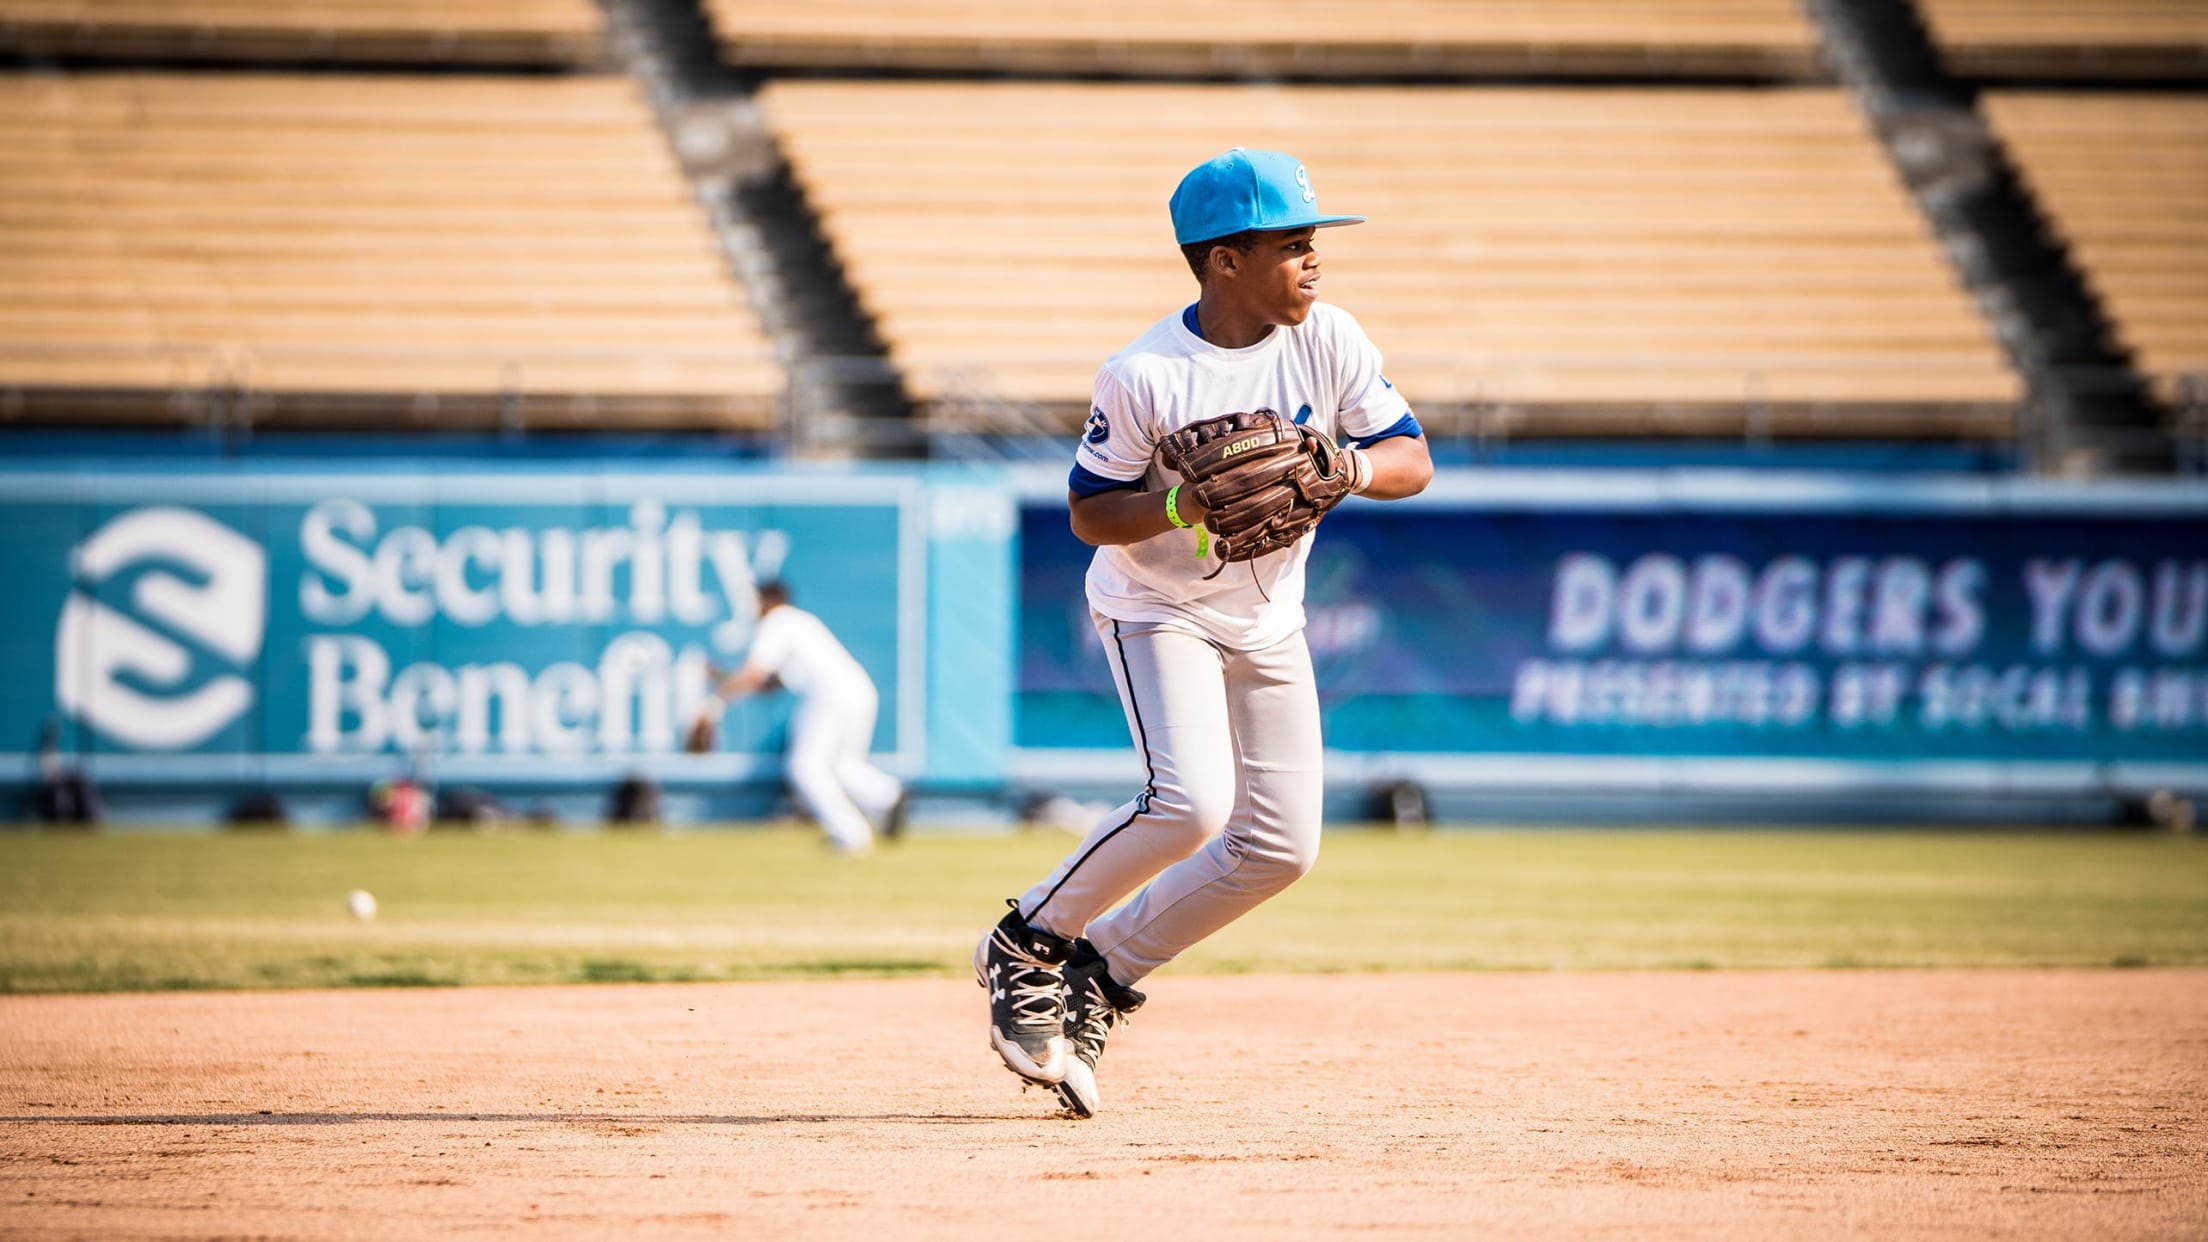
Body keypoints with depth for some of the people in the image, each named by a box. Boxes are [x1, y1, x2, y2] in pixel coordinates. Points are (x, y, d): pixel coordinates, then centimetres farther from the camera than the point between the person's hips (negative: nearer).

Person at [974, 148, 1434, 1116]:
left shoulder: (1328, 341, -10)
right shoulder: (1143, 376, -22)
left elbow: (1413, 461, -7)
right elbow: (1090, 512, -14)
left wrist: (1351, 467, -30)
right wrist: (1181, 505, -33)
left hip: (1269, 619, 6)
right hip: (1157, 609, -6)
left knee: (1280, 845, 0)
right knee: (1191, 802, -26)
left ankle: (1101, 973, 15)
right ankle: (1028, 945, -5)